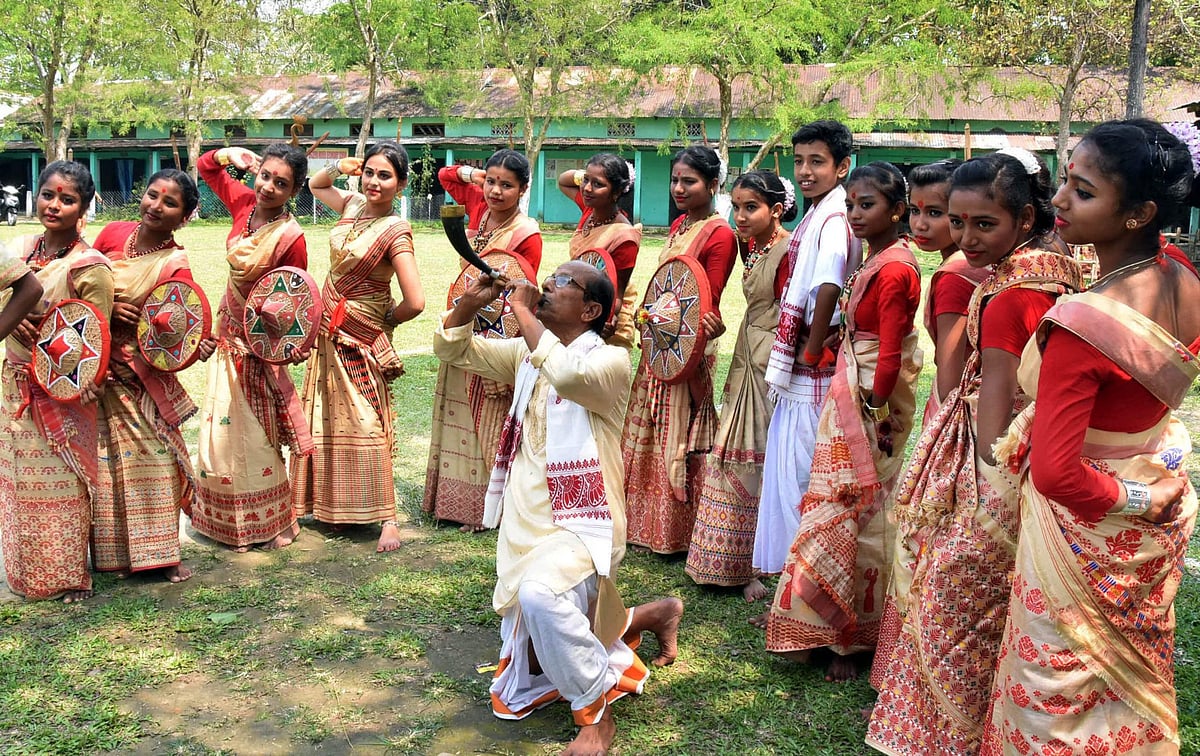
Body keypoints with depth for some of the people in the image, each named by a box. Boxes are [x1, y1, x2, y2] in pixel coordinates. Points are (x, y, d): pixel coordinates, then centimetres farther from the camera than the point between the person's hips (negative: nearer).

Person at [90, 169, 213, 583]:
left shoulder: (176, 265, -12)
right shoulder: (114, 233, -3)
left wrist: (197, 345, -39)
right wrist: (107, 306, -14)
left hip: (138, 373, -2)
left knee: (153, 456, 0)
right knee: (101, 458, 7)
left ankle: (161, 551, 14)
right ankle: (108, 551, 21)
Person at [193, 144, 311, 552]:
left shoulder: (290, 237, -24)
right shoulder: (244, 203, -6)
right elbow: (206, 166, 11)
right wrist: (231, 153, -8)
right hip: (229, 330, 7)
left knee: (256, 432, 3)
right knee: (223, 426, 17)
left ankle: (275, 522, 21)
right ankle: (229, 521, 34)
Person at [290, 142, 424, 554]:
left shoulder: (395, 231, -19)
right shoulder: (353, 205, 2)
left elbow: (414, 303, -25)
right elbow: (315, 185, 24)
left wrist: (385, 321, -7)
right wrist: (340, 165, 5)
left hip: (360, 339, -7)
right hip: (328, 333, 7)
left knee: (367, 424, -4)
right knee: (327, 419, 14)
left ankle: (386, 517, 3)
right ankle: (331, 503, 28)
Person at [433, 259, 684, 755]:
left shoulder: (611, 360, -14)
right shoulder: (526, 352, 8)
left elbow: (569, 375, -36)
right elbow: (450, 348, 11)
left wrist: (521, 310, -24)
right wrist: (473, 300, -7)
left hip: (582, 526, -7)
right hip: (525, 525, 8)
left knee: (540, 593, -38)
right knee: (537, 657, 14)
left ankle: (595, 711, -15)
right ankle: (650, 614, 34)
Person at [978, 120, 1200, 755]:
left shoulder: (1083, 323, -34)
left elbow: (1055, 472, -34)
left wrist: (1129, 499, -18)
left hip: (1087, 530, -7)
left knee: (1064, 688, 15)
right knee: (1135, 675, 28)